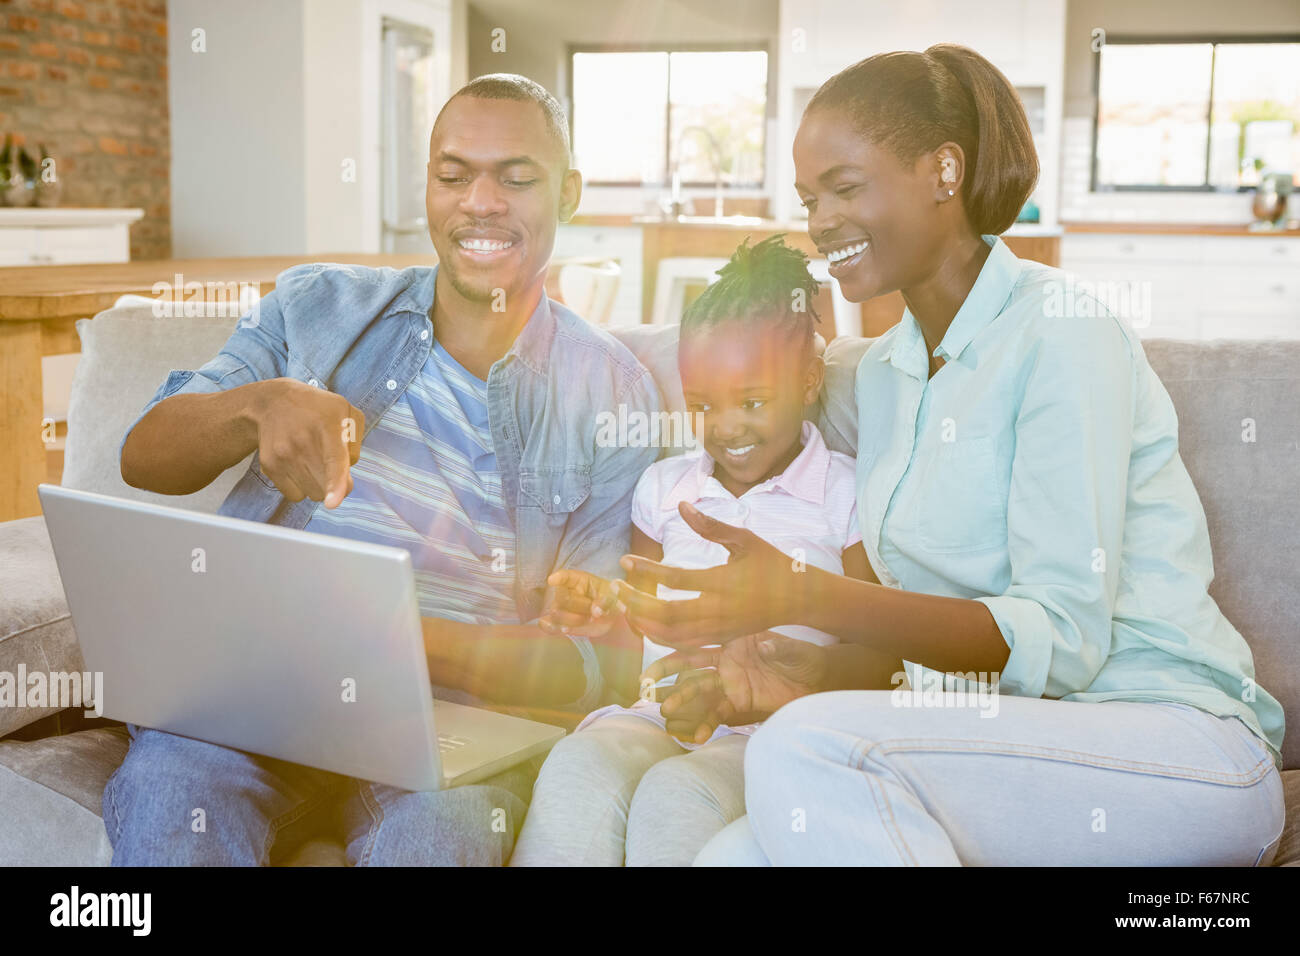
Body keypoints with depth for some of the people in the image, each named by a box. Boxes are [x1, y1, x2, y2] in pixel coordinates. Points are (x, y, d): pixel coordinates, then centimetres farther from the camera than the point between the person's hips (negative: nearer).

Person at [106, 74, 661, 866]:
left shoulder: (613, 390, 8)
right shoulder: (319, 305, 15)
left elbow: (592, 658, 2)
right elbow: (145, 459, 7)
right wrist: (263, 403, -16)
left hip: (461, 698, -1)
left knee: (436, 829, -34)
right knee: (166, 788, -30)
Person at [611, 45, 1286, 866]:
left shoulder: (1061, 329, -11)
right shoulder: (884, 370, 13)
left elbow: (1060, 641, -18)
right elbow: (935, 623, 12)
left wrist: (802, 597, -28)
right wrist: (806, 670, -9)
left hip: (1185, 748, -5)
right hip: (1012, 745, 5)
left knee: (809, 745, -29)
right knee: (732, 854, -22)